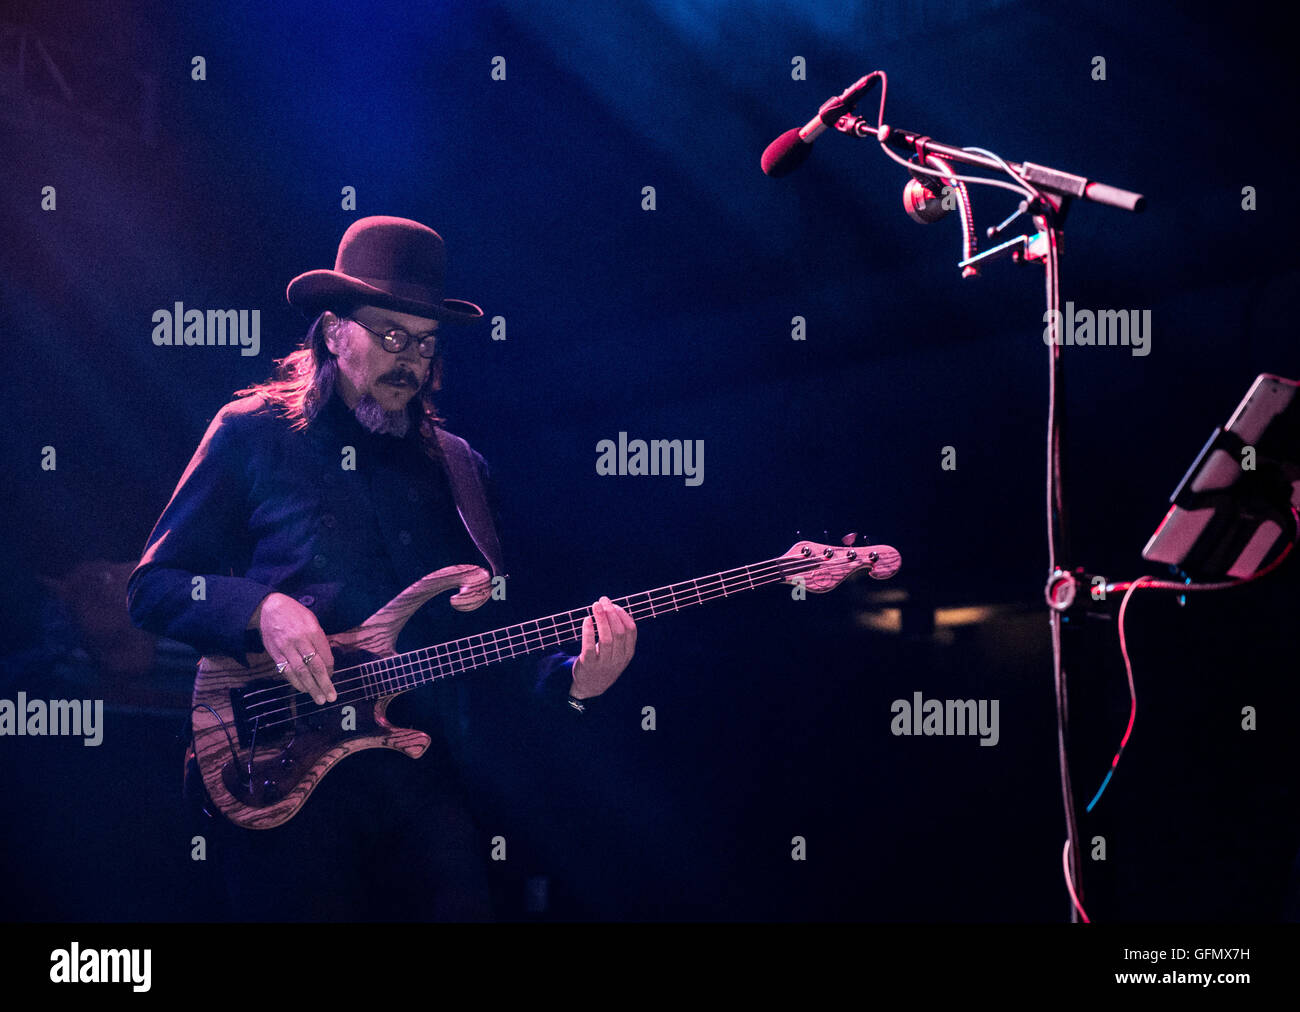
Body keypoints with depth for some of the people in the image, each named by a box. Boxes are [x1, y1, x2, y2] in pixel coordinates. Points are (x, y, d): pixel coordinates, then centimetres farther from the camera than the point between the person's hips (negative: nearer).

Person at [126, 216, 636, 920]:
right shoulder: (252, 434, 4)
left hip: (420, 775, 3)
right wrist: (260, 609, -15)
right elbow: (151, 587, 3)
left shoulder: (458, 469, 15)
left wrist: (570, 680, -8)